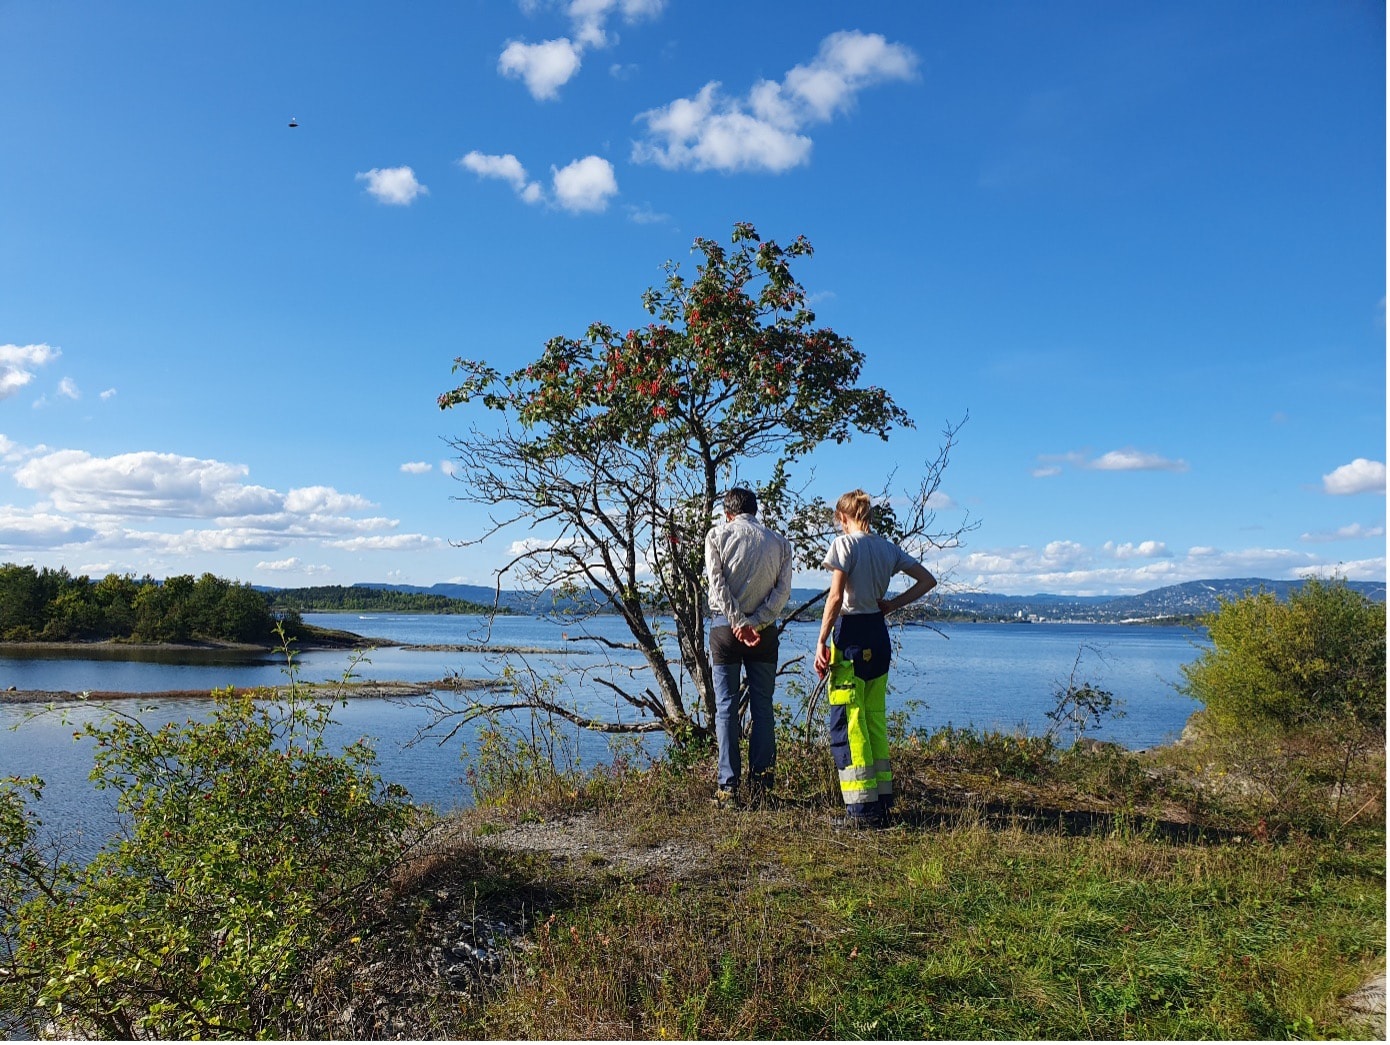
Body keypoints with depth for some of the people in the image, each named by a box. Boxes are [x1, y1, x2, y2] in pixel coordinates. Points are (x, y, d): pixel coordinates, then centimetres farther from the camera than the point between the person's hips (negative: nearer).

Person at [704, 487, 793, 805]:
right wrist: (755, 623, -9)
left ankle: (729, 787, -2)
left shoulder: (717, 535, 3)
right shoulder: (779, 541, 9)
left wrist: (738, 622, -13)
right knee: (763, 708, 7)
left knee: (726, 708, 1)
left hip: (726, 627, -2)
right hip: (764, 632, 2)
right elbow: (783, 590, -3)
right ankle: (761, 785, 6)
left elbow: (718, 583, -9)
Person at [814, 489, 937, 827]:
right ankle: (882, 802, 15)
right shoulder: (888, 547, 10)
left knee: (847, 723, -3)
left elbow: (835, 598, -15)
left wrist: (821, 641, -11)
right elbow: (928, 580, 12)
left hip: (851, 634, -7)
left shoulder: (845, 543, -9)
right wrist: (892, 605, 10)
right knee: (876, 720, 13)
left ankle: (862, 807, -5)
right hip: (879, 634, 7)